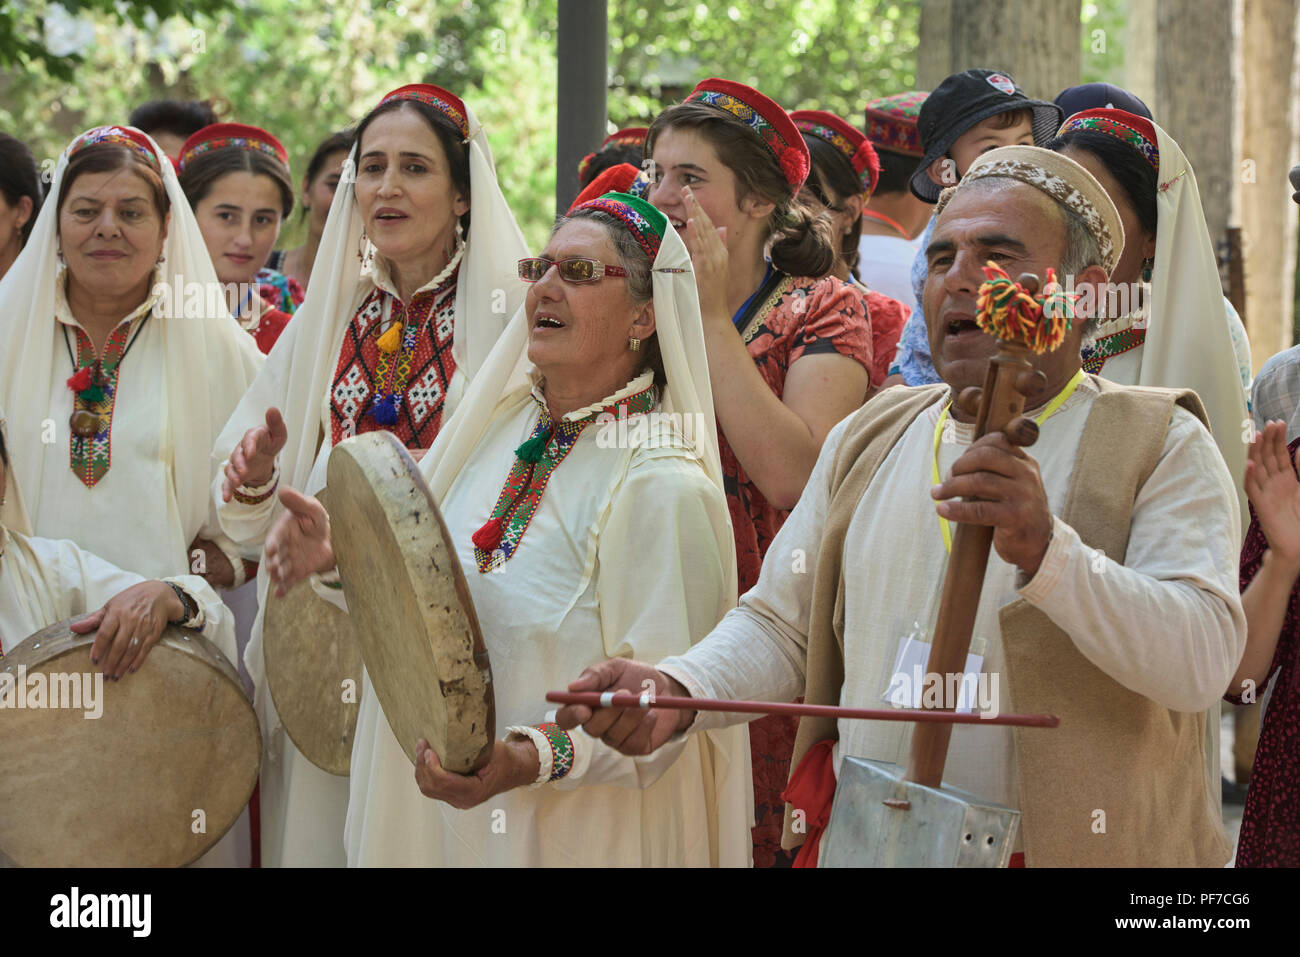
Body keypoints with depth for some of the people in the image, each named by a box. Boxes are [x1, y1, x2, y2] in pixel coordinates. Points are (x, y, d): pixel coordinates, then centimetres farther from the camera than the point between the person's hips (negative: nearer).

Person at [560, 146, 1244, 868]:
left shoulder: (1162, 447, -5)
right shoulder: (868, 441, 12)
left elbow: (1203, 659, -19)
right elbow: (780, 626, 11)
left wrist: (1047, 552, -32)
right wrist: (680, 690, -9)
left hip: (1077, 849, -4)